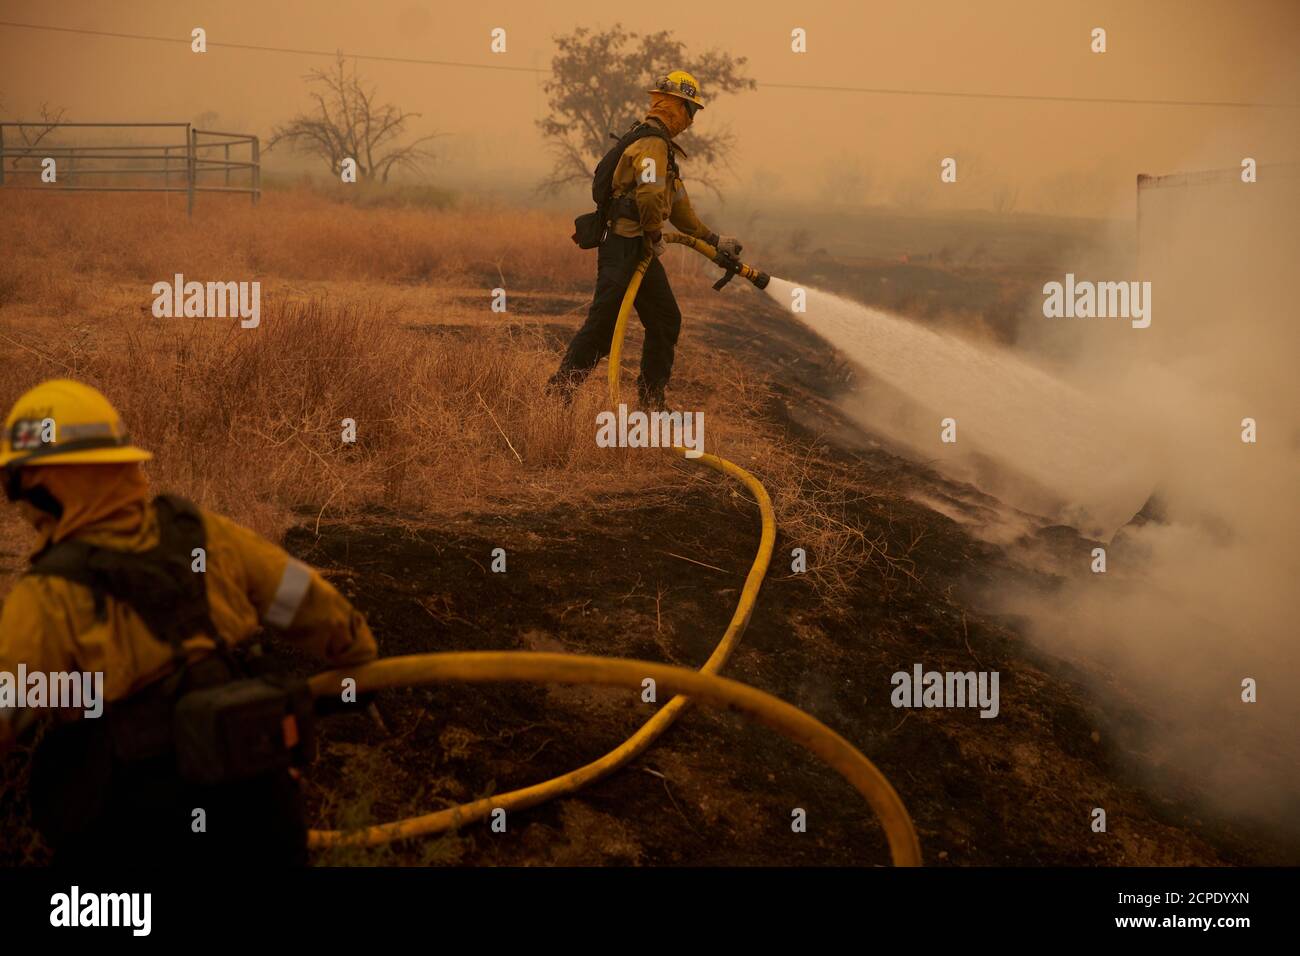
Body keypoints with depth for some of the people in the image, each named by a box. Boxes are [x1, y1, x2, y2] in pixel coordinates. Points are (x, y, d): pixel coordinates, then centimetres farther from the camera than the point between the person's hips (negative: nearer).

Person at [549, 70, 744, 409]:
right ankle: (560, 388, -5)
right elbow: (650, 194, -30)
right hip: (624, 249, -10)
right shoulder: (652, 143, -14)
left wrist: (713, 239, 28)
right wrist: (655, 236, -16)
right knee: (603, 323, -10)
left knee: (666, 320, 12)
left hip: (640, 251, 10)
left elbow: (677, 203, 27)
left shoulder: (661, 145, 21)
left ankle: (652, 399, 19)